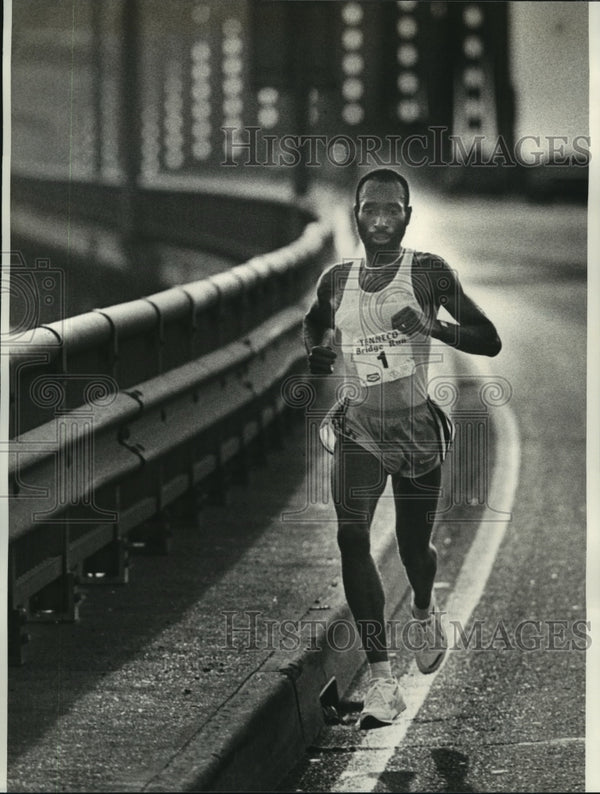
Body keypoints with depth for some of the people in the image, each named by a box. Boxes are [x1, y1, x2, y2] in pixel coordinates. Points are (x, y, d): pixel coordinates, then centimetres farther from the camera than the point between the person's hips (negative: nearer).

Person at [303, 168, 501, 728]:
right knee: (351, 536, -18)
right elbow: (313, 325, 23)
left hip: (416, 425, -1)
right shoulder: (336, 281, 1)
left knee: (414, 546, 11)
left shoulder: (429, 272, -8)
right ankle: (382, 682, -21)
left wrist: (433, 327, -25)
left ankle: (424, 611, 51)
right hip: (357, 426, 1)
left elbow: (489, 341, -9)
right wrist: (317, 353, 0)